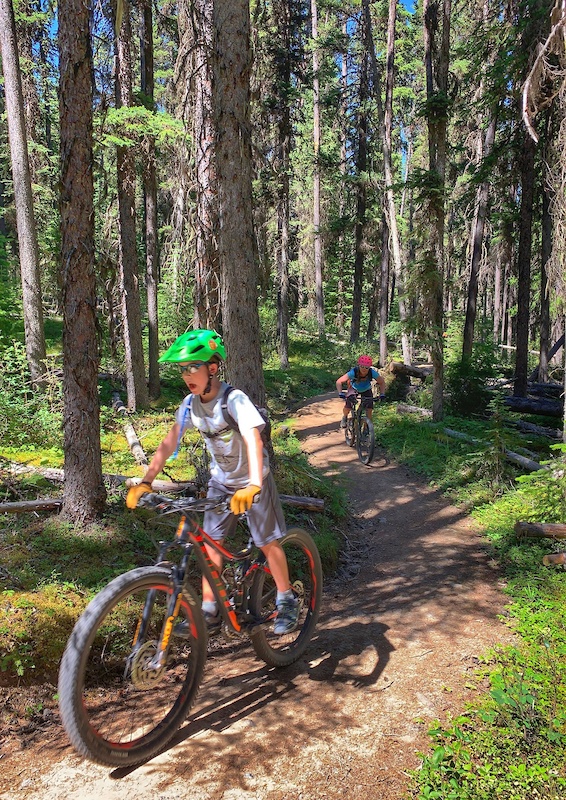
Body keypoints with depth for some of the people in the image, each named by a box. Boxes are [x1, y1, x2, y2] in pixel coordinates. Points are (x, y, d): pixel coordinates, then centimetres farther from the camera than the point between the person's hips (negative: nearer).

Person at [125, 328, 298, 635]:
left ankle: (286, 601, 23)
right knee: (211, 543, 4)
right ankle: (209, 611, 16)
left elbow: (253, 440, -40)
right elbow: (169, 442, -7)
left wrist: (253, 486, -54)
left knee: (268, 543, 3)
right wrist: (145, 482, -14)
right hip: (221, 482, 5)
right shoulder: (191, 403, -9)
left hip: (252, 482, -5)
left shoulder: (234, 400, -27)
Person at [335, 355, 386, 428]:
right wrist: (340, 393, -47)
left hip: (366, 390, 1)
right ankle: (344, 417, 18)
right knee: (347, 406, -18)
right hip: (354, 388, -1)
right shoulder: (353, 372, -37)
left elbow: (382, 382, -16)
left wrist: (382, 394, -29)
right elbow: (339, 382, -34)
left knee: (369, 409, -14)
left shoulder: (372, 373, -33)